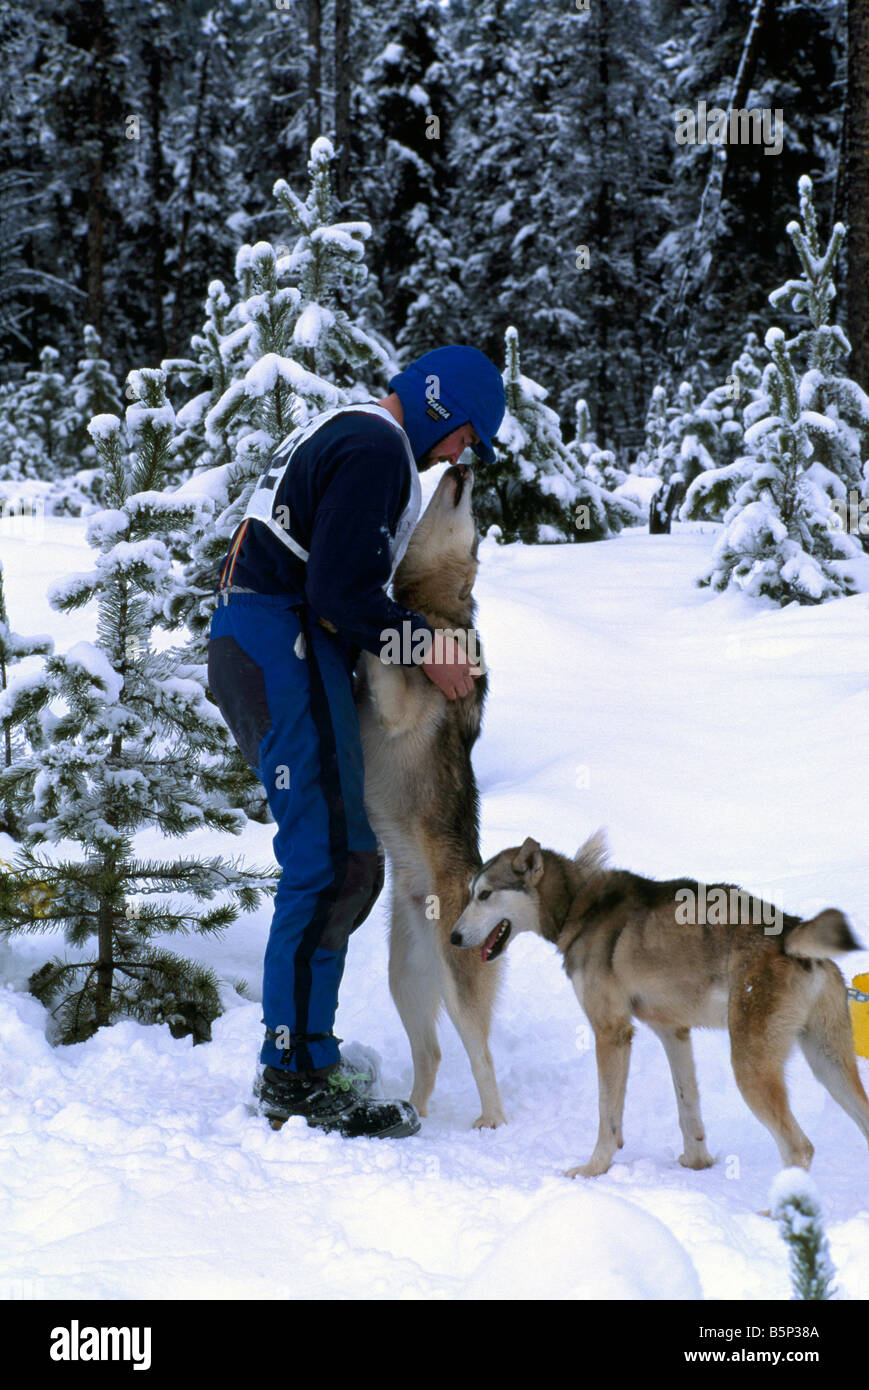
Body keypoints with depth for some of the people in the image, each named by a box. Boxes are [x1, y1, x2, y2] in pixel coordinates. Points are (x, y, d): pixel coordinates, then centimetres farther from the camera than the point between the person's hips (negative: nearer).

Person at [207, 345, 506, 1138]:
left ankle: (300, 1055, 16)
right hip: (287, 652, -11)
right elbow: (339, 587, -20)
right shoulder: (376, 449, -10)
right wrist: (425, 645, -11)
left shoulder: (337, 436, 24)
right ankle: (299, 1077, -11)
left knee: (328, 862, 13)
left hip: (248, 649, 11)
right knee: (336, 864, -12)